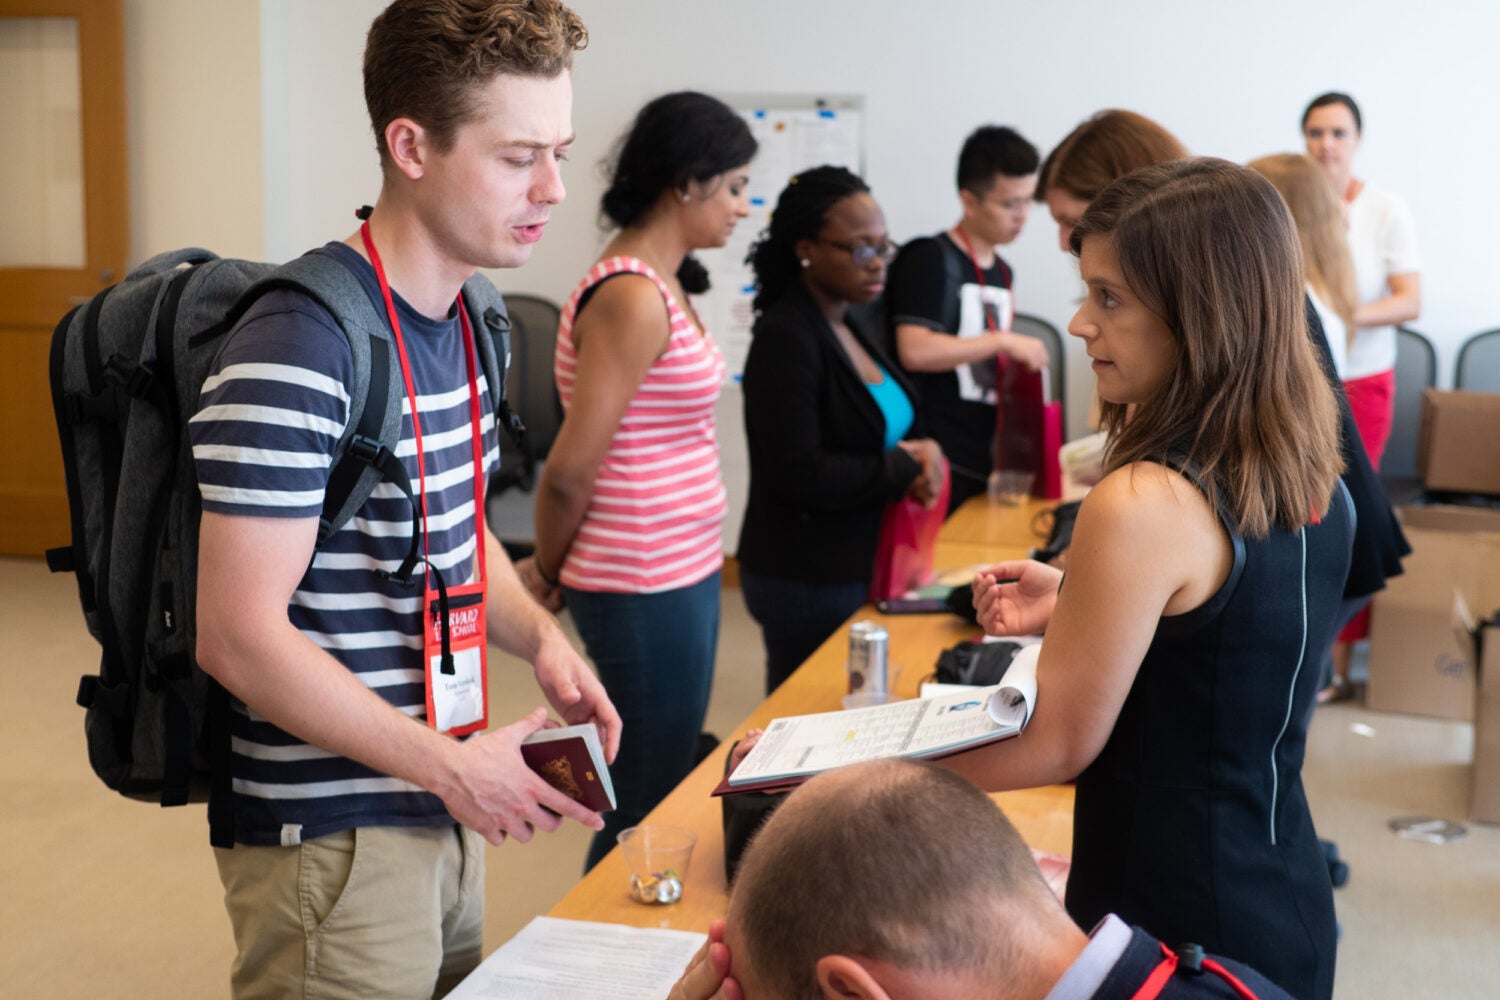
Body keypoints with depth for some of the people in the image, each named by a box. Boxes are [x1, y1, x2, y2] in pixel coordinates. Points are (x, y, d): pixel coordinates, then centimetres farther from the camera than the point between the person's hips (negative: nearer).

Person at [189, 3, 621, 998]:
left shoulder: (463, 323, 6)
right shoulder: (296, 350, -22)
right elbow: (240, 637, -23)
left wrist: (539, 635, 0)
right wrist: (452, 767, -18)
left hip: (442, 811, 8)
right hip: (332, 839, -8)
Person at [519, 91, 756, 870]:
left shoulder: (661, 285, 11)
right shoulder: (634, 300, -20)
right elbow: (569, 470, -19)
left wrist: (554, 568, 8)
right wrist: (550, 573, -3)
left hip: (681, 572, 9)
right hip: (646, 588, -9)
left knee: (665, 791, 18)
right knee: (647, 810, 3)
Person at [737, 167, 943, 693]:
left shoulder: (847, 327, 10)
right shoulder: (785, 338, -17)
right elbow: (799, 473, -23)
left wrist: (919, 448, -3)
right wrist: (906, 469, -14)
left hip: (855, 568, 8)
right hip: (808, 584, -8)